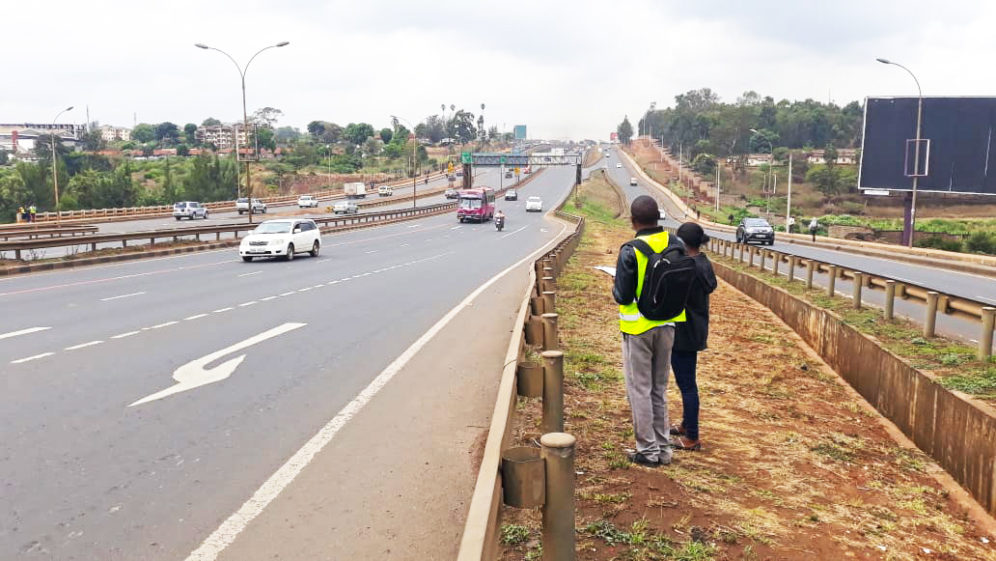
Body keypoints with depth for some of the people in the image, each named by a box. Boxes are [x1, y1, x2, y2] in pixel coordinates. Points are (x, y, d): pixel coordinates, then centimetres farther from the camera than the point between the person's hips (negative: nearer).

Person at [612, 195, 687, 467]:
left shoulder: (630, 252, -18)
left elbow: (623, 296, -16)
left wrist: (615, 289, 5)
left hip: (638, 327, -5)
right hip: (667, 325, 5)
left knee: (640, 389, 6)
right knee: (660, 389, 17)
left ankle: (648, 450, 12)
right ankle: (663, 448, 24)